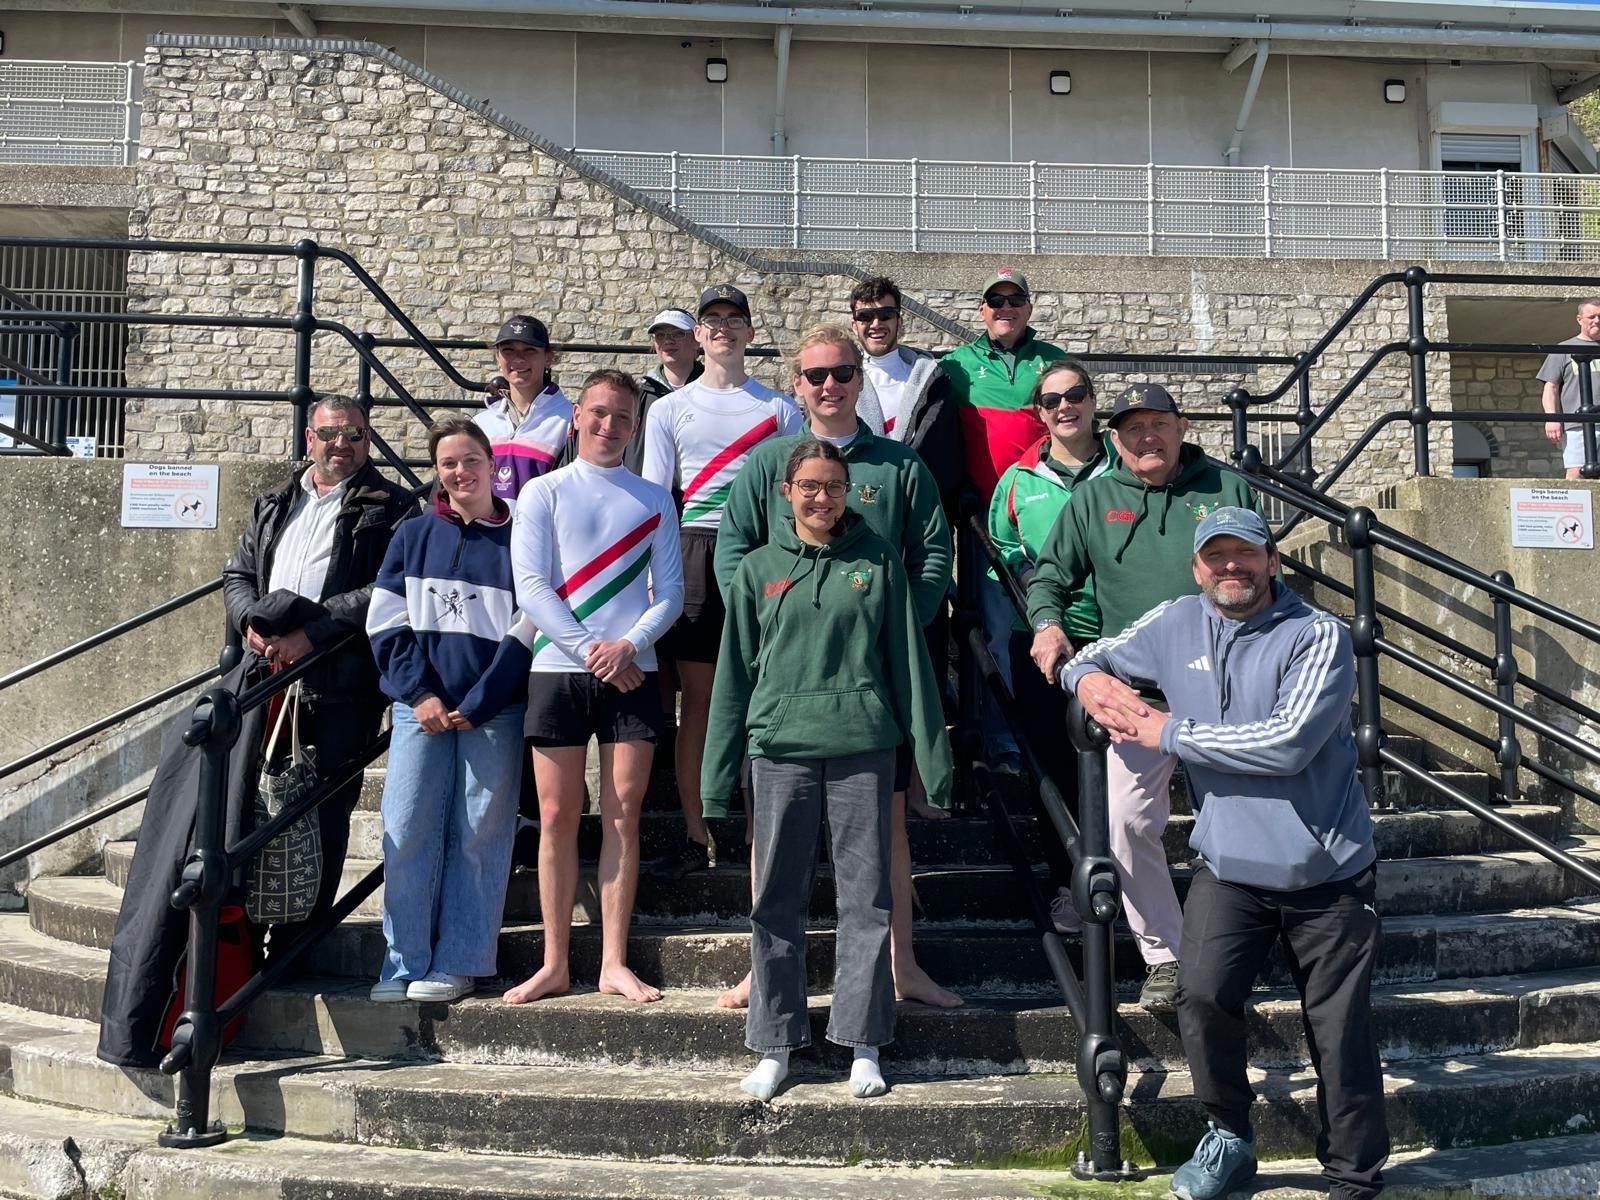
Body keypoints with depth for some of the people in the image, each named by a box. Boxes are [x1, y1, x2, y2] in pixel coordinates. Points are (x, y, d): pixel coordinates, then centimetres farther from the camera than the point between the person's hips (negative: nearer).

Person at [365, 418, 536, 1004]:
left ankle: (458, 965, 7)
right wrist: (420, 694, -5)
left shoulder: (520, 540, 4)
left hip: (494, 712, -2)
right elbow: (386, 625, 7)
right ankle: (404, 963, 7)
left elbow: (526, 633, -1)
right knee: (407, 833, -1)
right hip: (419, 708, 2)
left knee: (478, 837, 0)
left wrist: (476, 704, -8)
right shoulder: (412, 537, 12)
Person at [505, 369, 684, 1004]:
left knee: (623, 818, 0)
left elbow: (670, 593, 7)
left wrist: (628, 645, -10)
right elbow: (531, 588, -2)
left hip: (632, 673, 1)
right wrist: (590, 650, -11)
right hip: (558, 670, -1)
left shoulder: (653, 499, 12)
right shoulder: (543, 493, 7)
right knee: (558, 817, 0)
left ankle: (614, 964, 6)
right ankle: (555, 964, 8)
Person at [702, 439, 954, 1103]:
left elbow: (908, 658, 7)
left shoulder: (878, 561, 7)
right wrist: (718, 774, 8)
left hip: (862, 746, -1)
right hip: (781, 748, 1)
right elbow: (735, 673, 10)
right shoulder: (759, 568, 9)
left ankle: (863, 1044, 14)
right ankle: (775, 1045, 15)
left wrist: (932, 753, 4)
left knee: (867, 896, 3)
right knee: (777, 899, 4)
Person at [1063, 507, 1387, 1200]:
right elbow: (1093, 656, 21)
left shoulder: (1318, 636, -10)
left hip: (1327, 871, -2)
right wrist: (1088, 679, -5)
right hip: (1229, 864, 3)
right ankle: (1229, 1139, 9)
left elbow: (1287, 743, -22)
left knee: (1340, 1033, 6)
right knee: (1201, 995, -16)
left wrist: (1169, 733, -16)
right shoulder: (1175, 624, 5)